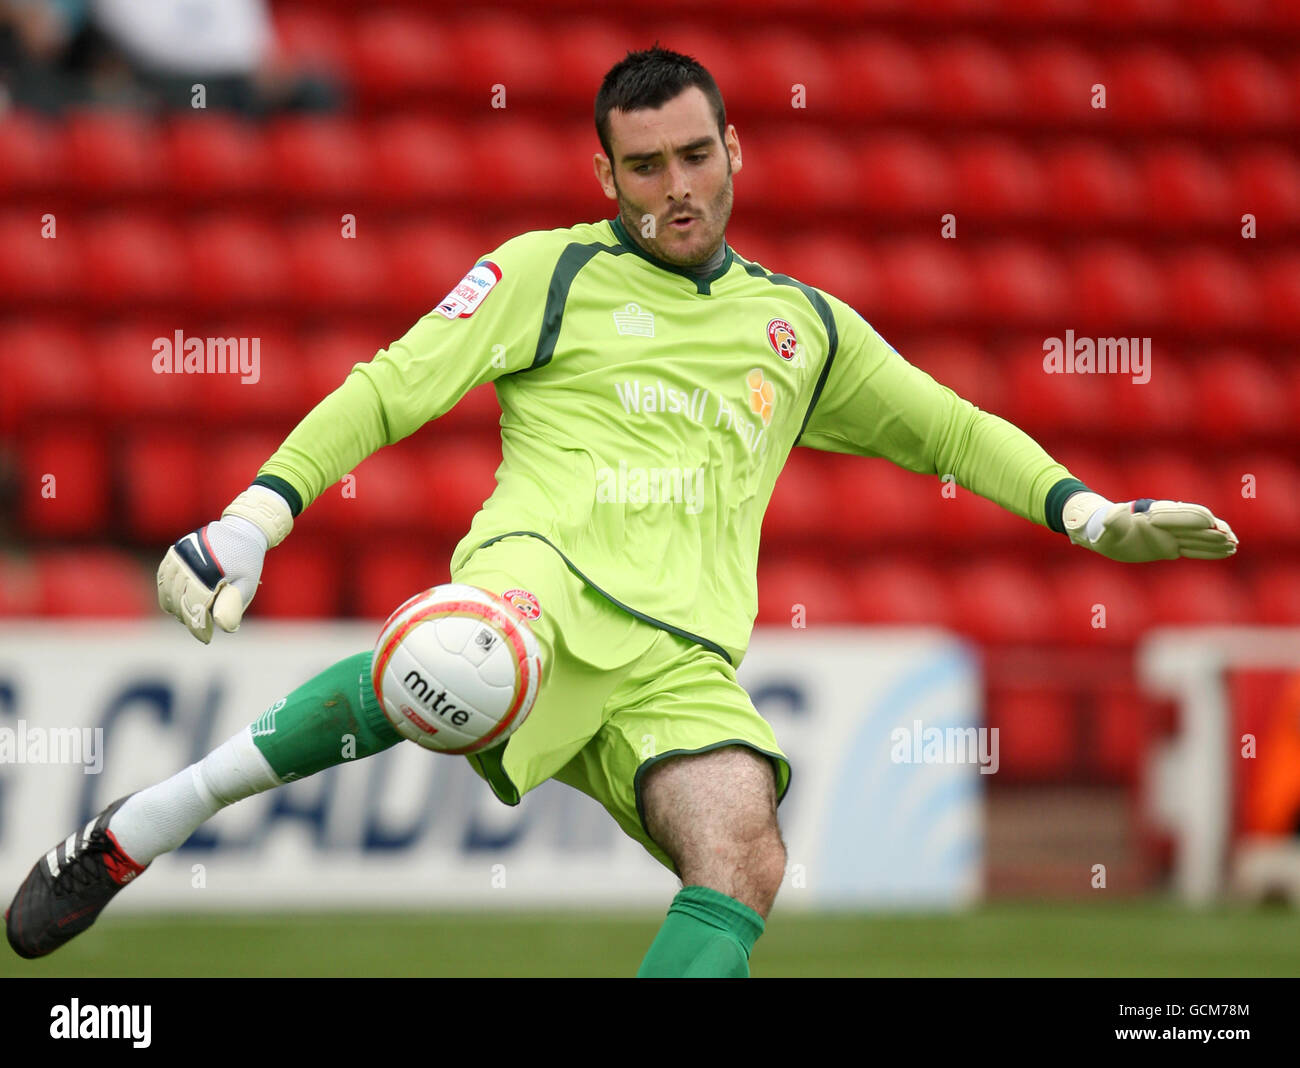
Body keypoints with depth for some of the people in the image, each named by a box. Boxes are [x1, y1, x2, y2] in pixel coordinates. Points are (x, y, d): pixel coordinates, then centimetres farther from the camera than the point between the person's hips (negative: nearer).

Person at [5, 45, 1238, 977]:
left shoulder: (805, 327, 27)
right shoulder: (547, 274, 15)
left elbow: (944, 426, 38)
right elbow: (389, 390, 10)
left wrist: (1085, 511, 26)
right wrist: (258, 515, -2)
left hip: (684, 662, 4)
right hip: (552, 571, -4)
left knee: (744, 865, -26)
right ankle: (136, 829, -34)